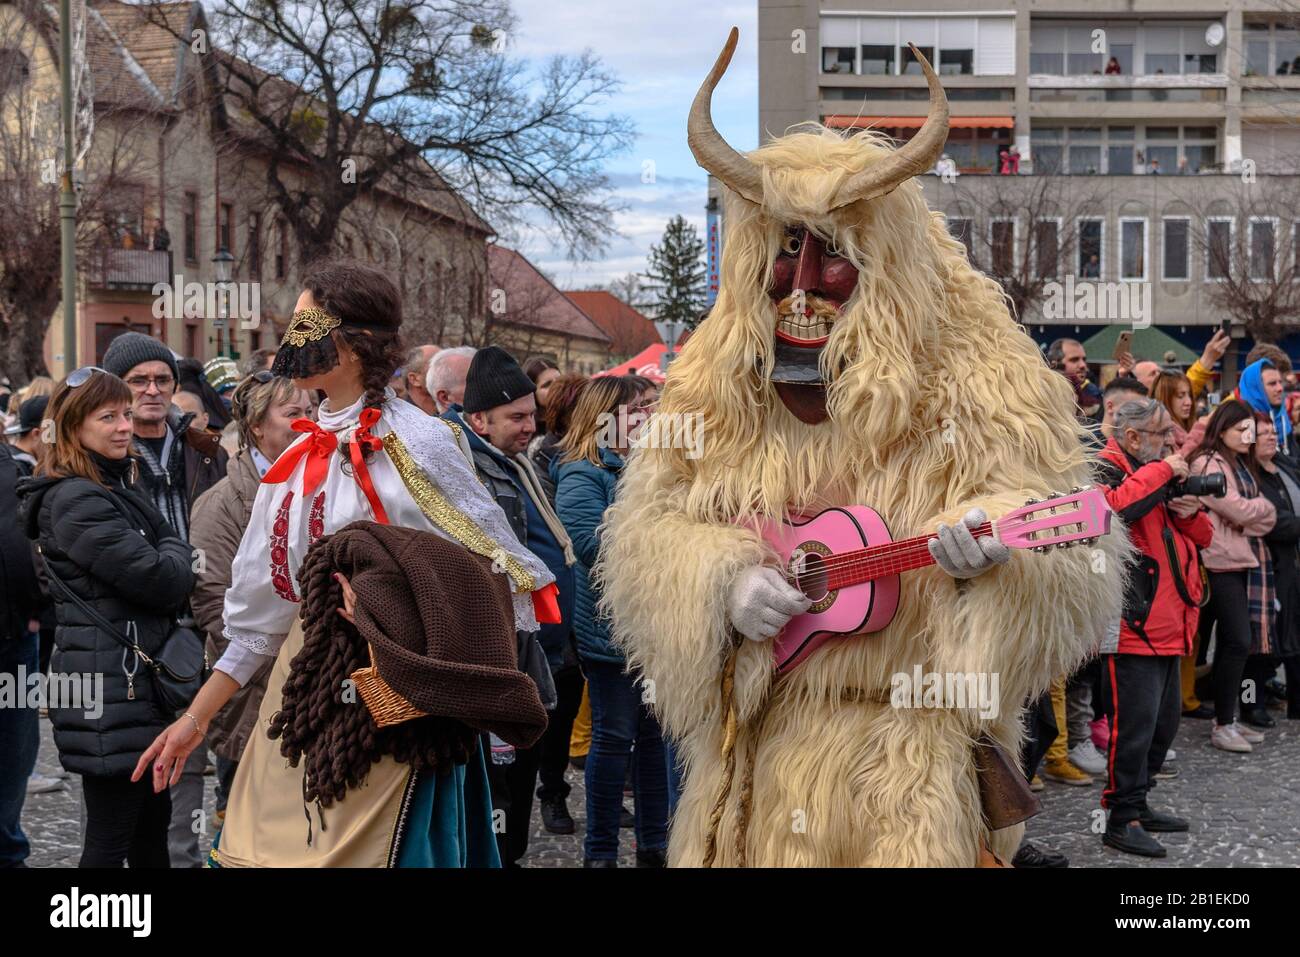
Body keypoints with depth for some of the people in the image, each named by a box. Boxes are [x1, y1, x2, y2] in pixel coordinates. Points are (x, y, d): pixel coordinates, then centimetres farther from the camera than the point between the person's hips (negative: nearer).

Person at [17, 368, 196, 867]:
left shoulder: (121, 487, 16)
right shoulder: (76, 500, -15)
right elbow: (160, 581, -20)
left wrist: (171, 563, 0)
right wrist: (176, 551, 0)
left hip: (139, 680, 10)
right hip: (109, 689, -10)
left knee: (152, 822, 16)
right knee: (110, 840, -4)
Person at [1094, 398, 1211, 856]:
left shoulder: (1160, 473, 20)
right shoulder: (1107, 470, -7)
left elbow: (1202, 537, 23)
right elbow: (1115, 507, -31)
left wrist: (1191, 513, 1)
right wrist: (1161, 473, -19)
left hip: (1168, 624, 10)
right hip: (1133, 625, -10)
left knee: (1164, 722, 16)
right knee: (1135, 723, -9)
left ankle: (1137, 804, 28)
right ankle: (1121, 819, 0)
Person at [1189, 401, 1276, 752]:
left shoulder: (1241, 463, 19)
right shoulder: (1207, 463, -9)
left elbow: (1266, 517, 18)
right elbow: (1238, 510, -15)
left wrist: (1252, 513, -2)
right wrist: (1263, 507, 2)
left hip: (1245, 560, 9)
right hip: (1223, 562, -9)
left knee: (1232, 643, 11)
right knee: (1237, 641, -10)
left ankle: (1228, 719, 17)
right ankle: (1222, 725, -3)